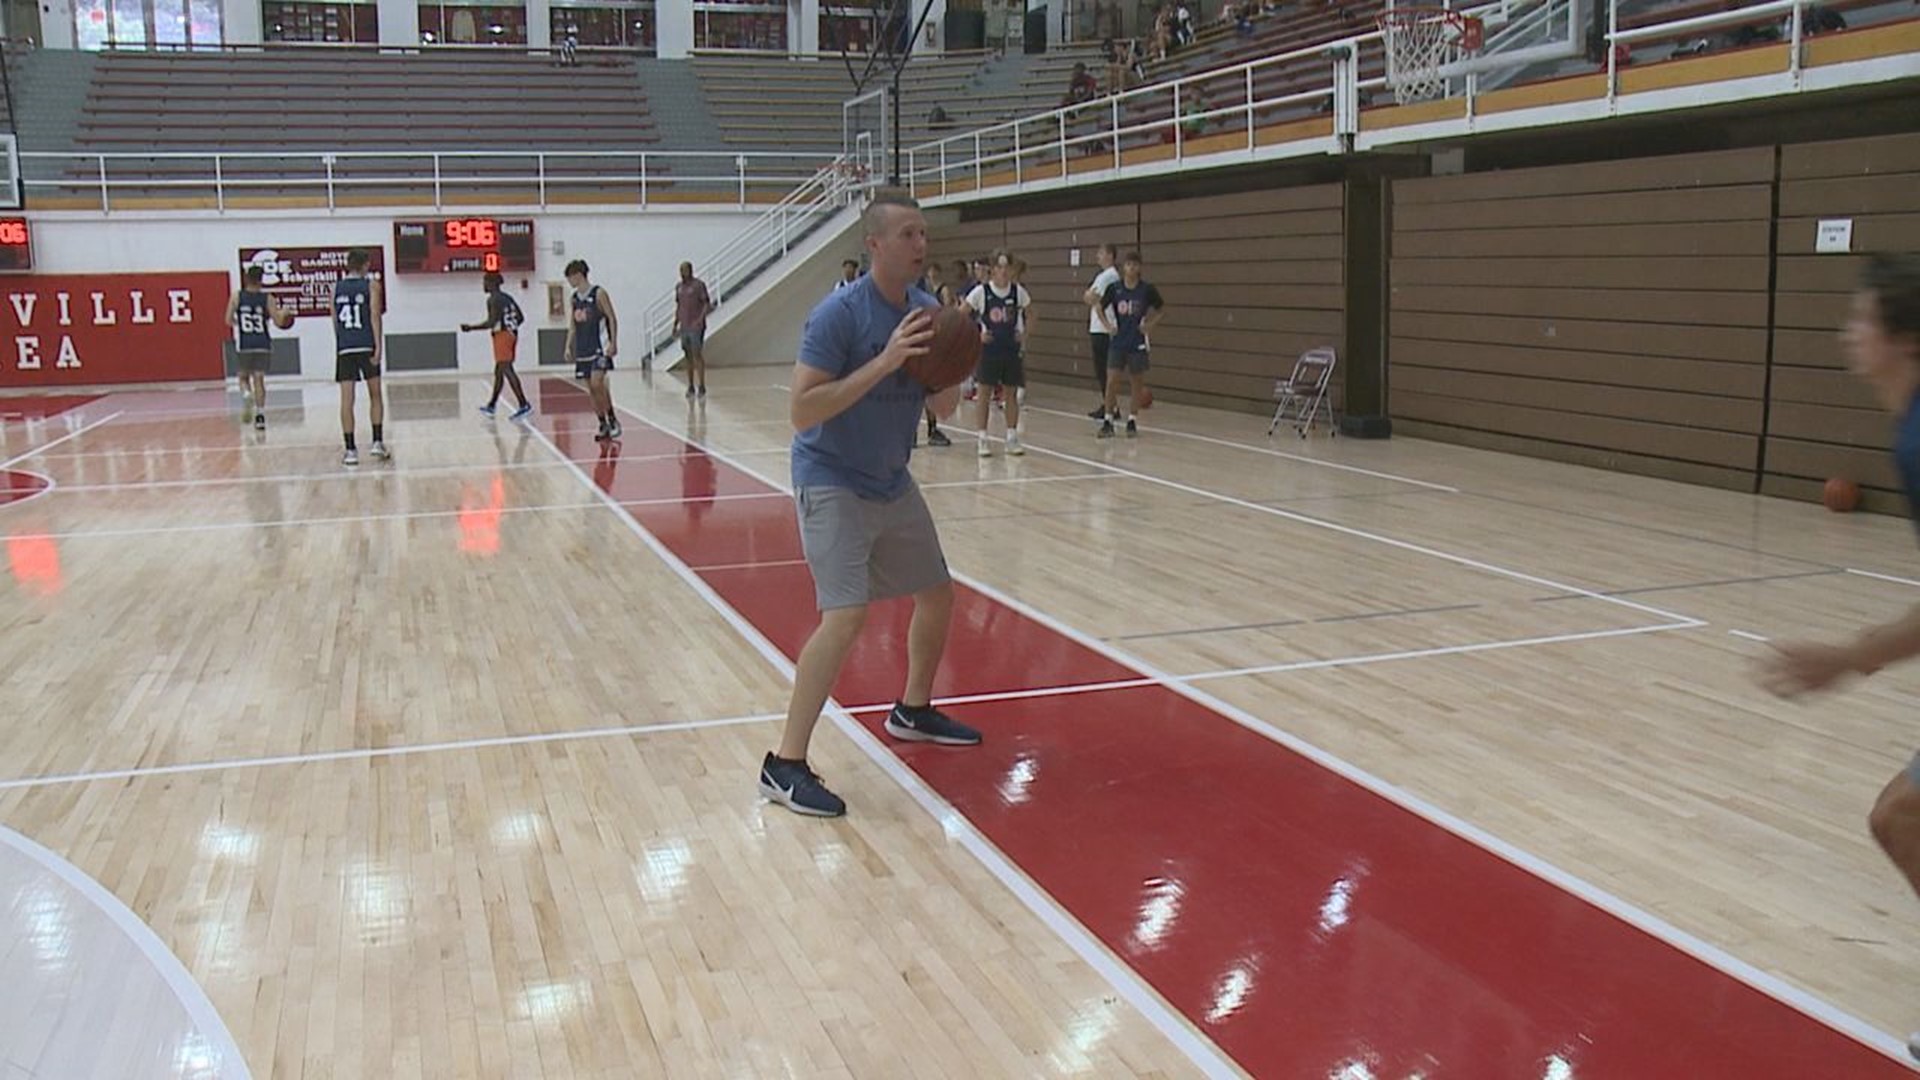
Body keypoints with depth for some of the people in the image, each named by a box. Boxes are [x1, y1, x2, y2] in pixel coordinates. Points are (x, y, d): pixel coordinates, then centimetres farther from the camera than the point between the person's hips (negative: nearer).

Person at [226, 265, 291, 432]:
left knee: (244, 376, 16)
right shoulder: (268, 298, -2)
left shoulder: (237, 297, 0)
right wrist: (284, 313, 17)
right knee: (259, 378, 6)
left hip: (243, 344, 0)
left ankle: (247, 394, -16)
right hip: (262, 343, 0)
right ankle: (260, 413, -1)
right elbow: (278, 321, -4)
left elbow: (229, 320, -1)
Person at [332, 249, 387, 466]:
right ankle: (378, 442, 7)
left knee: (347, 399, 0)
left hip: (344, 348, 2)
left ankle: (350, 450, -2)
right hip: (366, 346, -2)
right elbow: (374, 316, -8)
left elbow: (335, 320, 10)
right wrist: (378, 346, -11)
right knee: (375, 395, 12)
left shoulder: (336, 288, 10)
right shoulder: (371, 286, 1)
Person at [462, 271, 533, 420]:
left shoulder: (493, 299, -11)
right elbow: (521, 317, 17)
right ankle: (491, 405, 27)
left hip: (502, 335, -10)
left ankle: (524, 406, -23)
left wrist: (471, 327, -13)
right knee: (498, 371, 17)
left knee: (506, 370, -14)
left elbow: (491, 322, -19)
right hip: (511, 334, 10)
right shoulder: (507, 298, 16)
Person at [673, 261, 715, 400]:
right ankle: (691, 387, 13)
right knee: (688, 357, 8)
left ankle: (701, 387, -3)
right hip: (684, 327, 6)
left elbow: (707, 304, -9)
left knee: (698, 355, -7)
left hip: (696, 327, -6)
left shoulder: (699, 285, -6)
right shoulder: (678, 287, 13)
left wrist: (700, 319, -21)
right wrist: (675, 324, 16)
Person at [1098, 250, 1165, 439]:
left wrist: (1149, 324, -3)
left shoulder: (1147, 289, -5)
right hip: (1118, 342, 0)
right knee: (1112, 381, -7)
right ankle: (1108, 420, 2)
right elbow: (1100, 307, 12)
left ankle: (1131, 420, 18)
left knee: (1136, 383, 6)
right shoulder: (1114, 288, -3)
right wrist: (1107, 325, -1)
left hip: (1138, 343, 0)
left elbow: (1161, 309, 9)